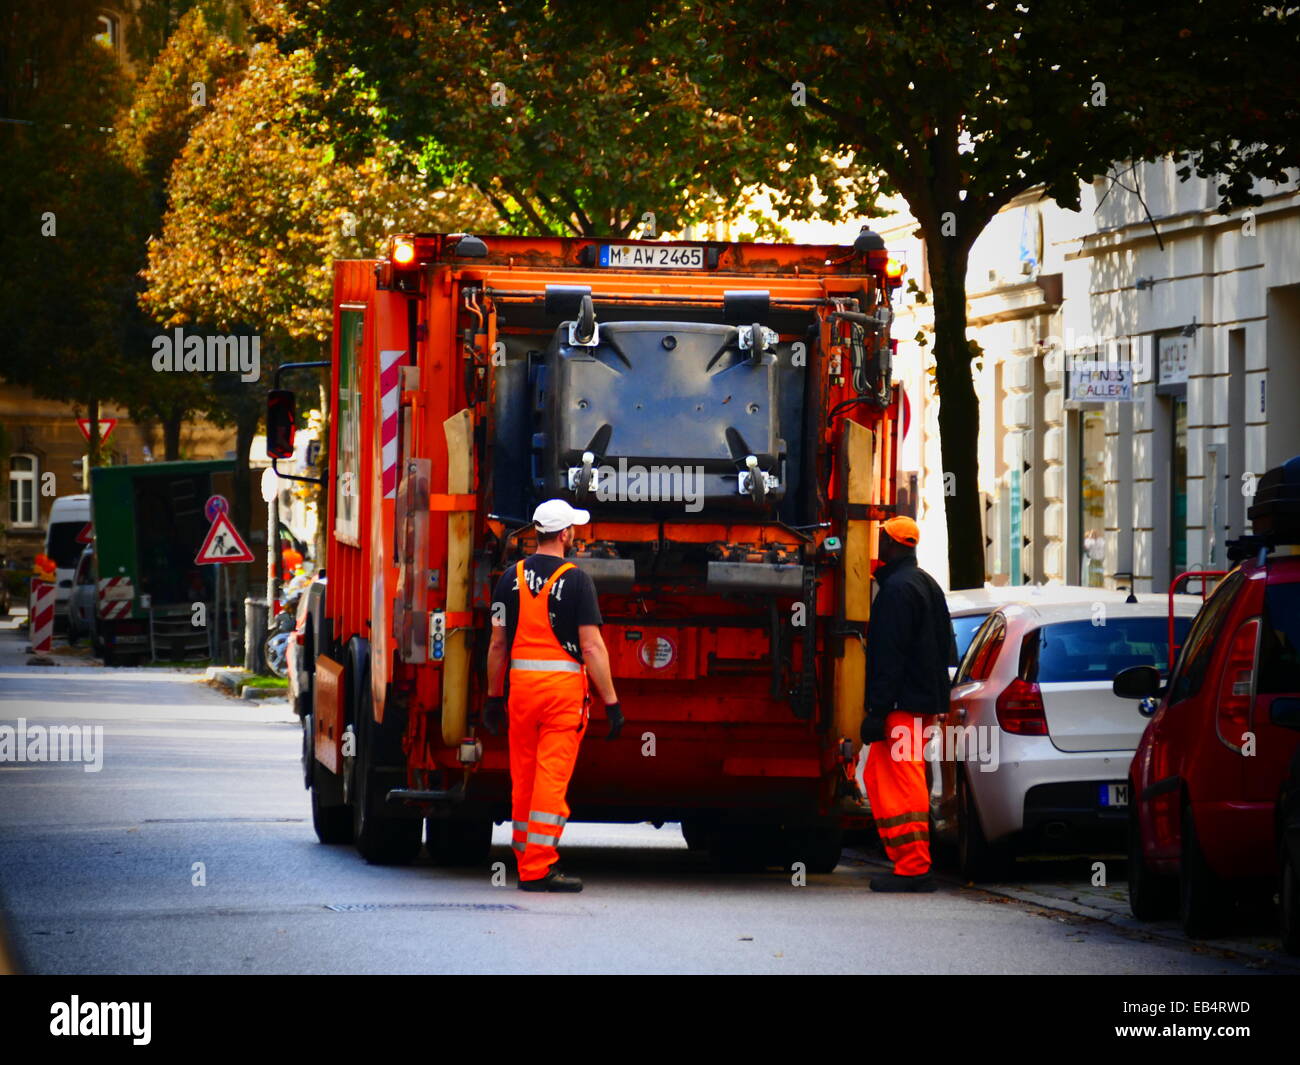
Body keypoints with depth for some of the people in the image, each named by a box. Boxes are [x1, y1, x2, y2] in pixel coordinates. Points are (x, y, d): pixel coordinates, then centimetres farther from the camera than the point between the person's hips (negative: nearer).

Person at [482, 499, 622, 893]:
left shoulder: (512, 577, 6)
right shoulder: (575, 580, -8)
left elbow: (498, 643, 8)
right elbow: (592, 646, -11)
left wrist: (493, 697, 16)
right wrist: (611, 702, -8)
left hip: (521, 683, 4)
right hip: (564, 685, -4)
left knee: (523, 778, 12)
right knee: (552, 777, -5)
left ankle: (527, 863, 19)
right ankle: (539, 868, -8)